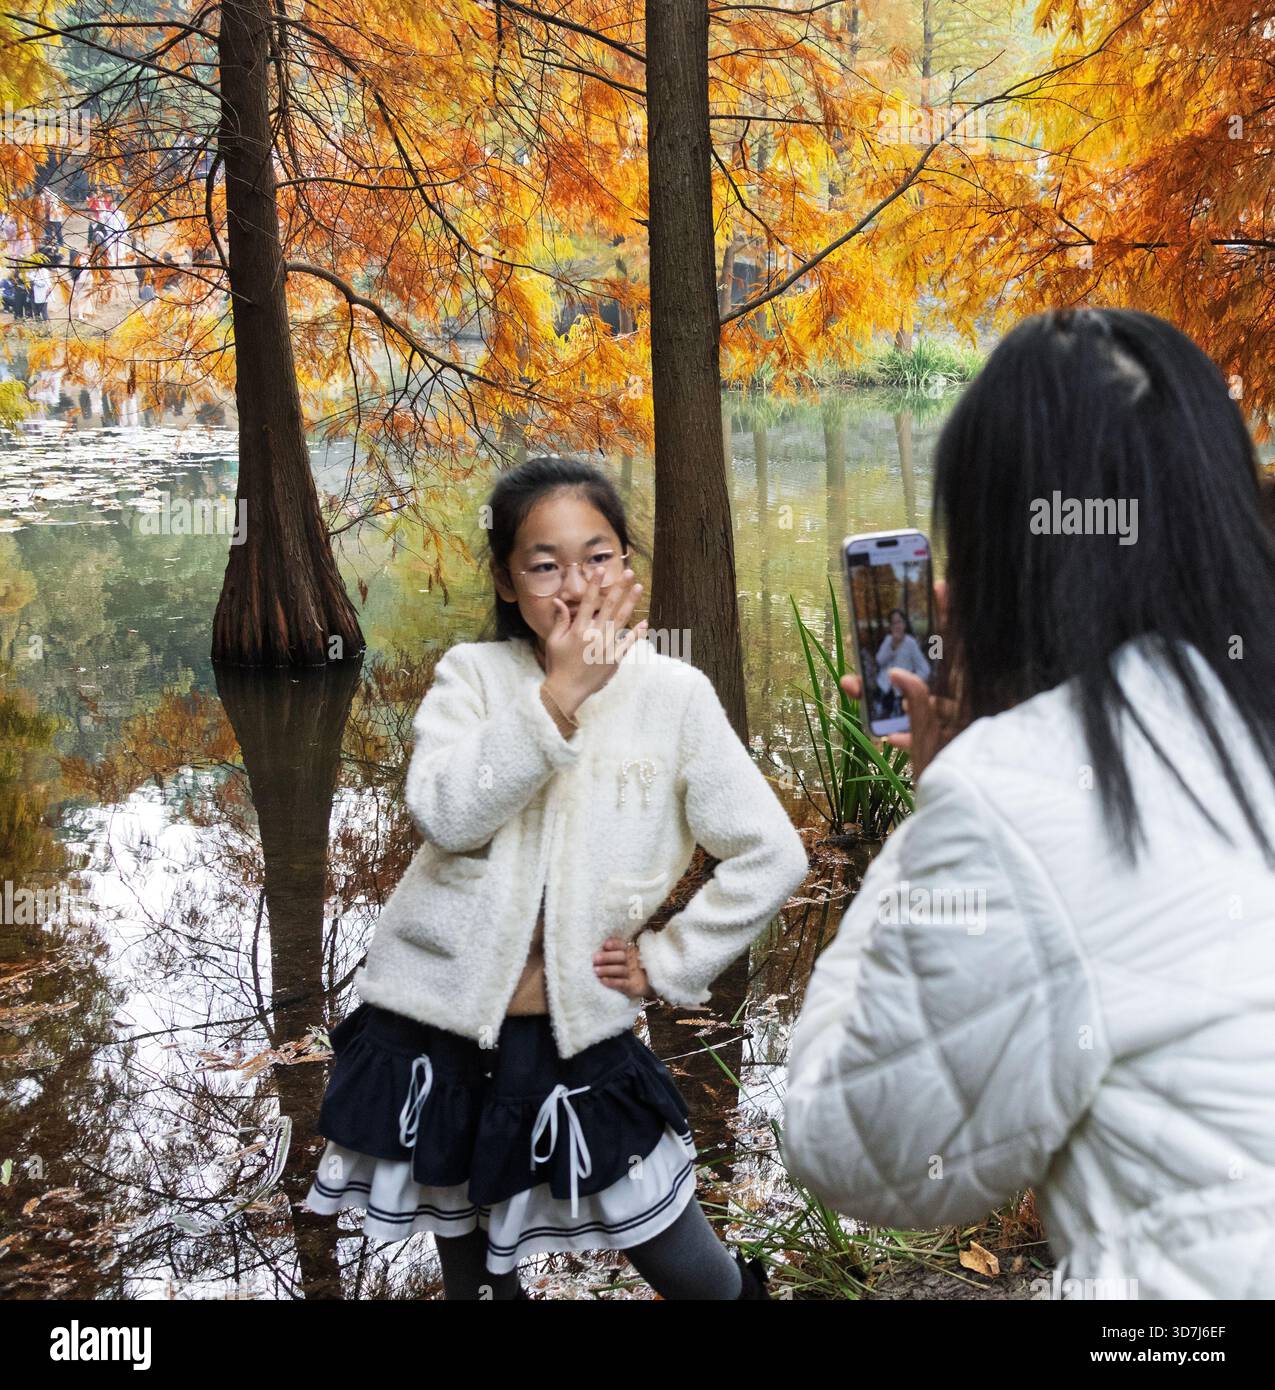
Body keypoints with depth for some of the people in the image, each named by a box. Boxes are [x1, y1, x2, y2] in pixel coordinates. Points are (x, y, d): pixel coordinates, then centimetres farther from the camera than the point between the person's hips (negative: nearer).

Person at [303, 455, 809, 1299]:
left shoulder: (674, 694, -6)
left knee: (699, 1279, 8)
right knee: (471, 1268, 18)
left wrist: (666, 964, -5)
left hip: (580, 1038, 0)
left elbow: (773, 857, -3)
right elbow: (447, 815, -22)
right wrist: (561, 691, -26)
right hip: (435, 1033, 1)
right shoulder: (472, 674, -5)